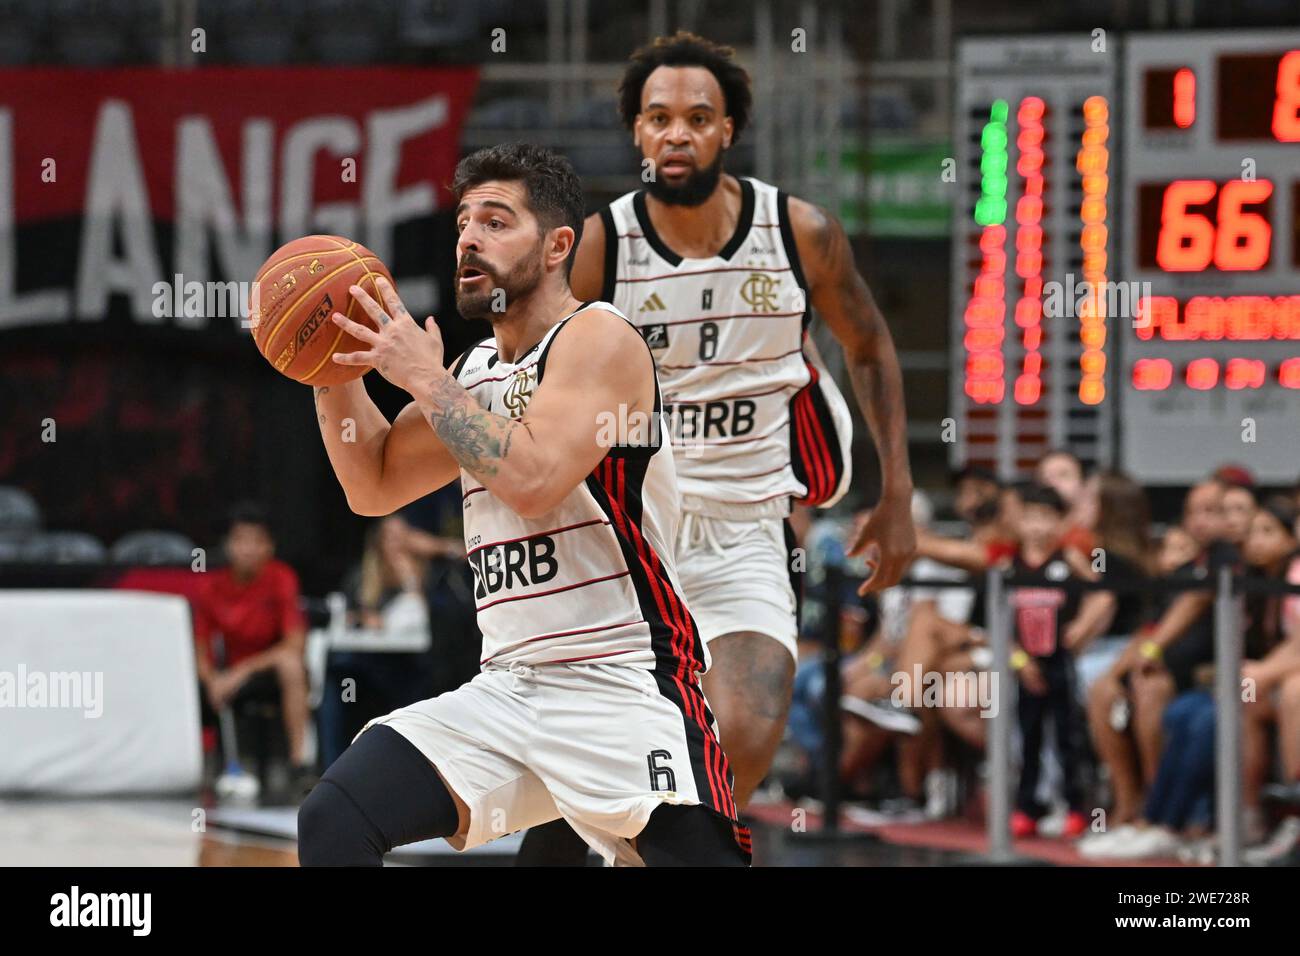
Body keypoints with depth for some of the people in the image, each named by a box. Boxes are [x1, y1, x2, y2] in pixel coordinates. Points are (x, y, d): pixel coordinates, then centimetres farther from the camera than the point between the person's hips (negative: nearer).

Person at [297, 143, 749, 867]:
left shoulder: (599, 338, -8)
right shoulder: (477, 370, 16)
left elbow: (534, 480, -22)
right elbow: (374, 486, 24)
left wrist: (426, 379, -14)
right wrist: (336, 367, 10)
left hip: (623, 688, -7)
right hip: (507, 690, 7)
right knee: (333, 822, -9)